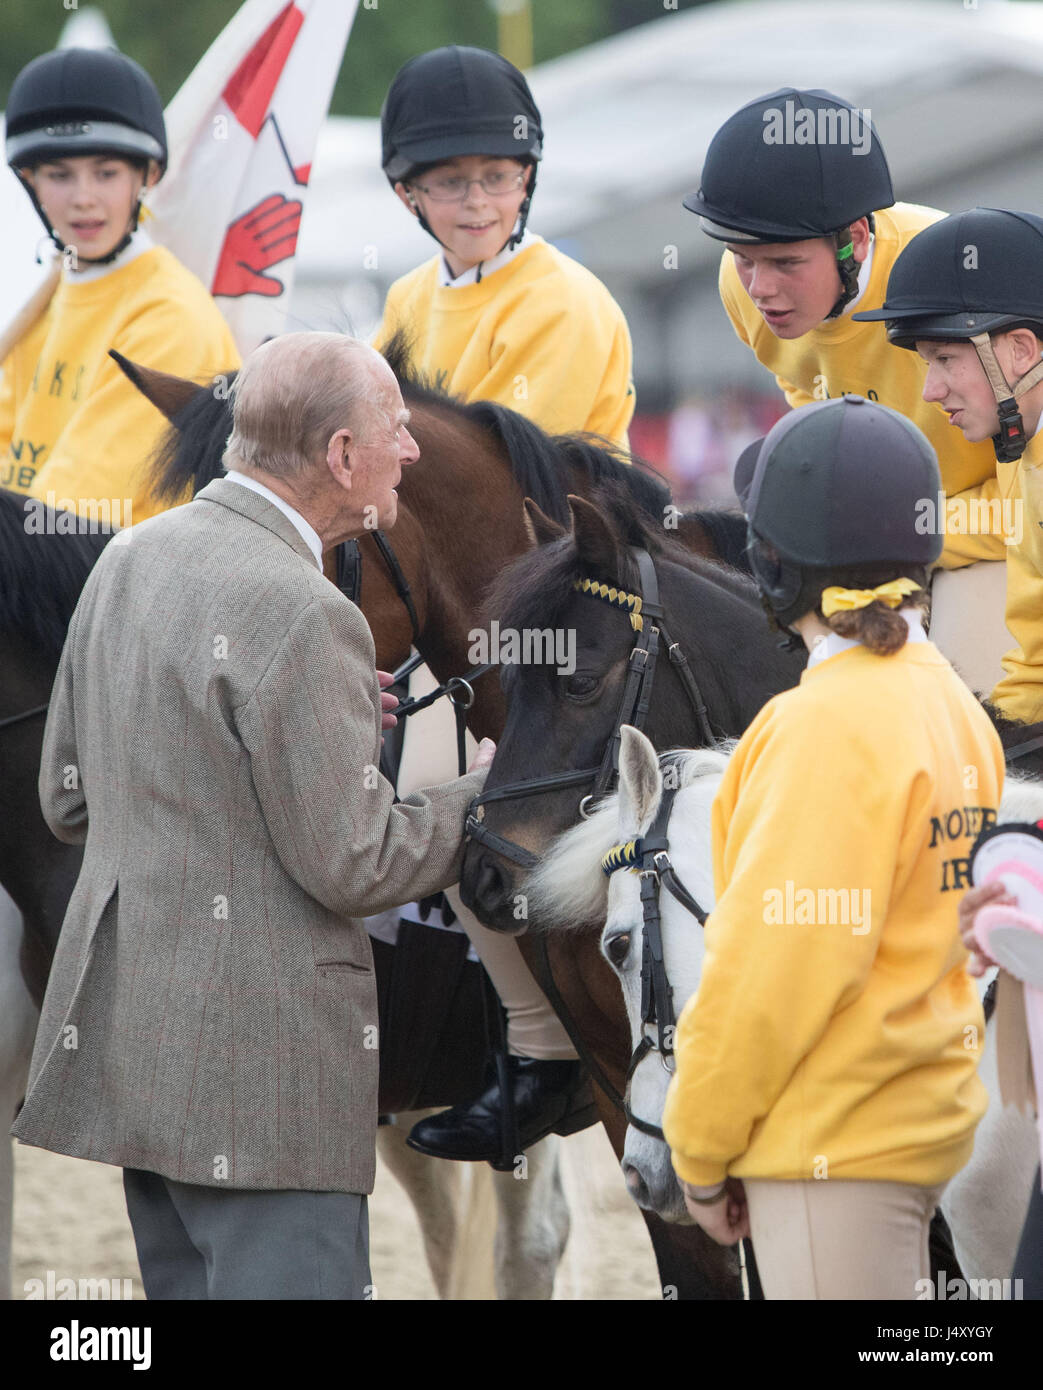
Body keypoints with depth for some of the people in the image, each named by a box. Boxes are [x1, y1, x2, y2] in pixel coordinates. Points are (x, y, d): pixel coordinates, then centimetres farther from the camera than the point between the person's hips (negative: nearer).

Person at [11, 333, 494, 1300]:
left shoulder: (130, 560, 9)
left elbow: (68, 800, 16)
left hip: (125, 1029, 9)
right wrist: (493, 793, 1)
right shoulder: (301, 616, -18)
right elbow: (349, 864, -16)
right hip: (263, 1069, -9)